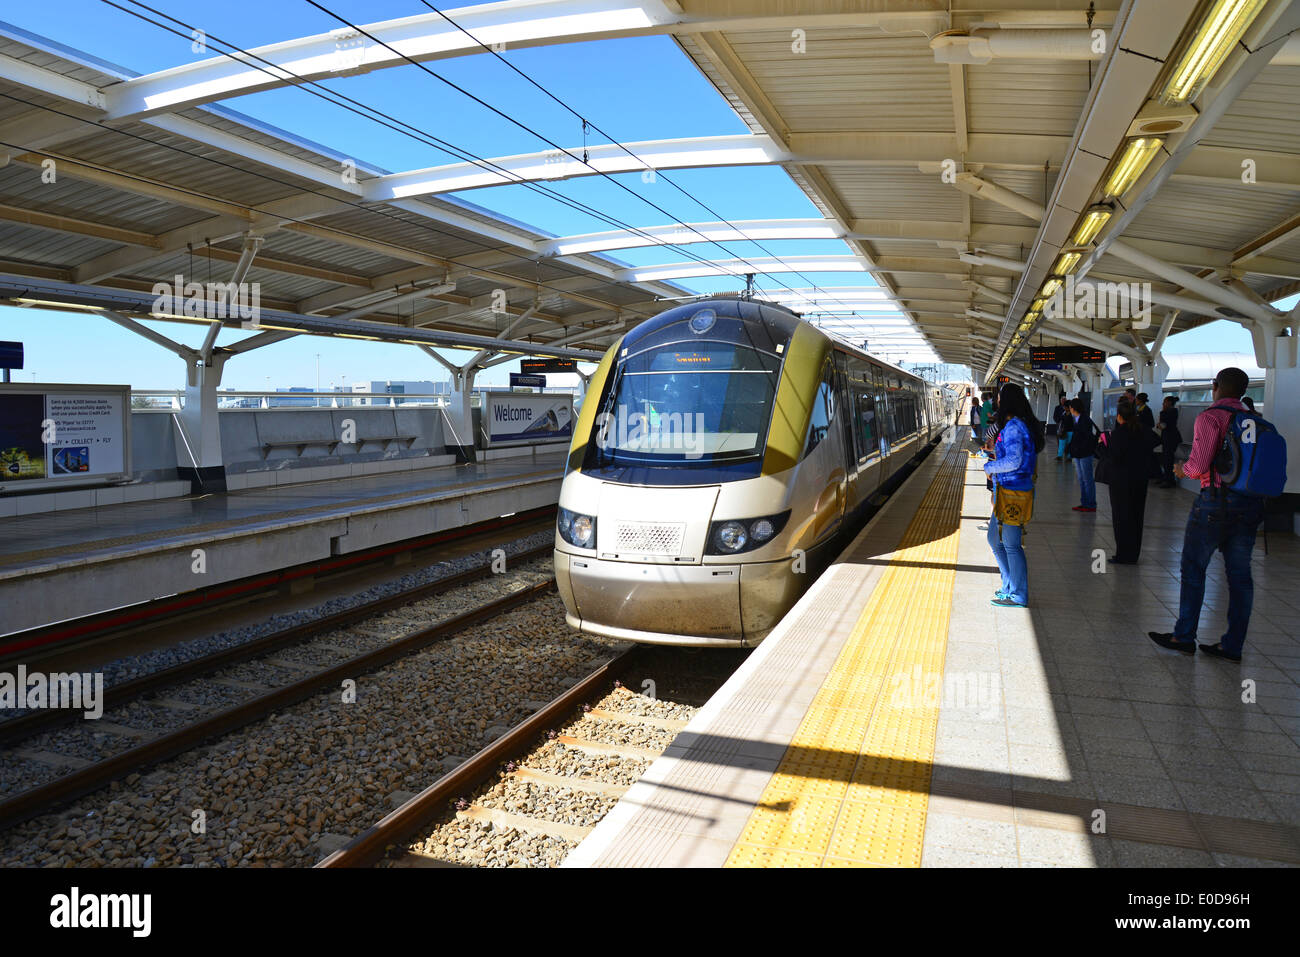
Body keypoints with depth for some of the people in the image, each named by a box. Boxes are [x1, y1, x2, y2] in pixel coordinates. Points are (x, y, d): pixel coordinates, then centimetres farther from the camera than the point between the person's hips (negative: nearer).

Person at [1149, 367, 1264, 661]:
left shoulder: (1210, 417, -10)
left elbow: (1199, 464, -18)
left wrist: (1183, 470, 3)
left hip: (1216, 500, -6)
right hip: (1251, 503, 6)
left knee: (1193, 568, 5)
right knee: (1239, 573, 9)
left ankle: (1184, 636, 10)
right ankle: (1233, 645, 14)